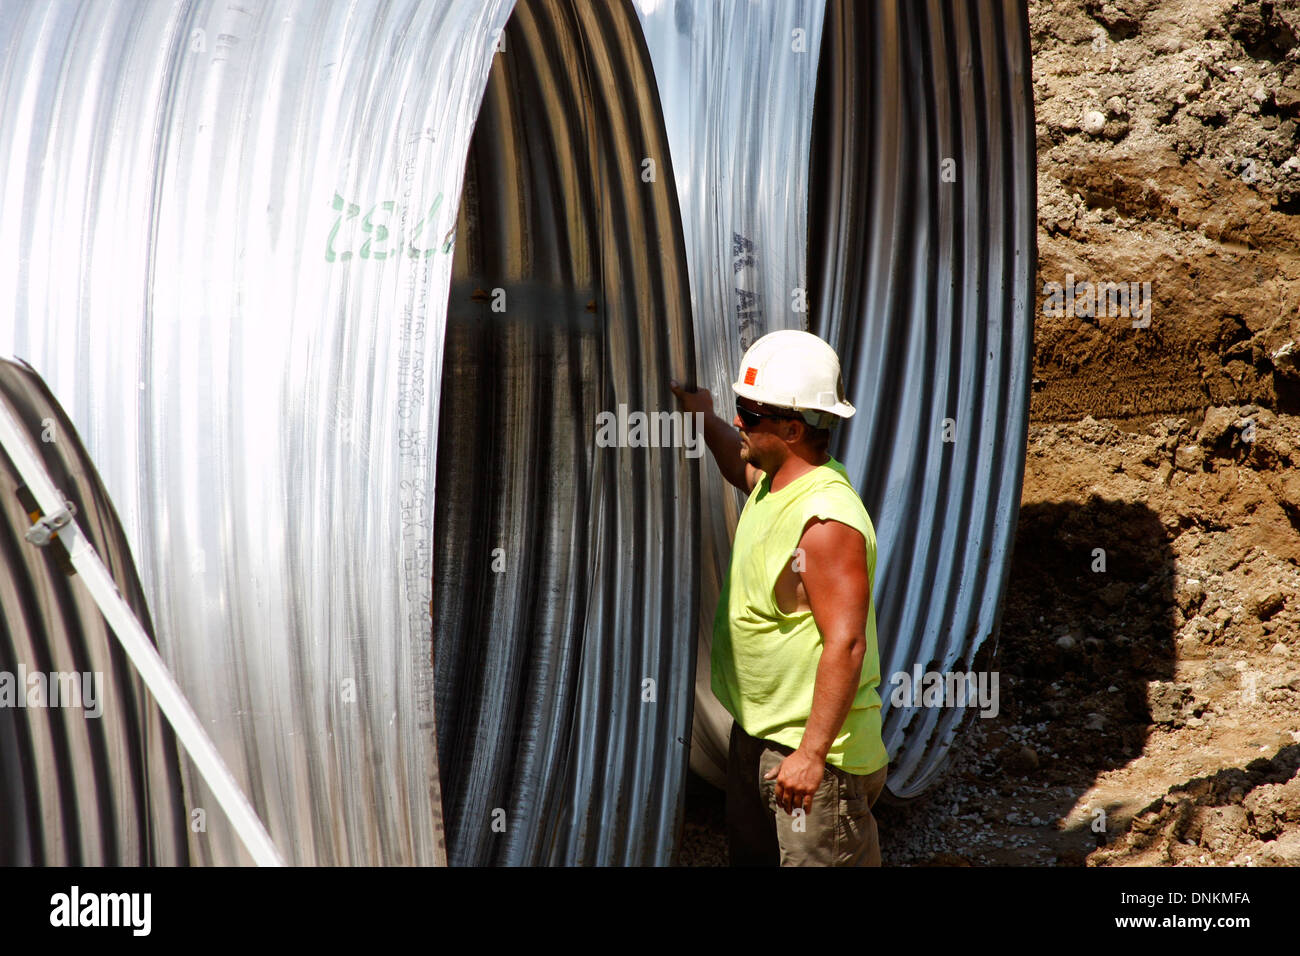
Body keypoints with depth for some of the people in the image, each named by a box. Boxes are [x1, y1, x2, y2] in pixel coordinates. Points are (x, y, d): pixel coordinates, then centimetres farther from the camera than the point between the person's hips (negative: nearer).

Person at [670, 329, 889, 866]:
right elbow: (742, 468, 32)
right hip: (757, 731, 10)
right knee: (751, 858, 22)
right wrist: (706, 420, 17)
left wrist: (812, 753, -28)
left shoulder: (826, 522, -27)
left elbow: (845, 645, -29)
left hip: (813, 746, -10)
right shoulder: (774, 483, 4)